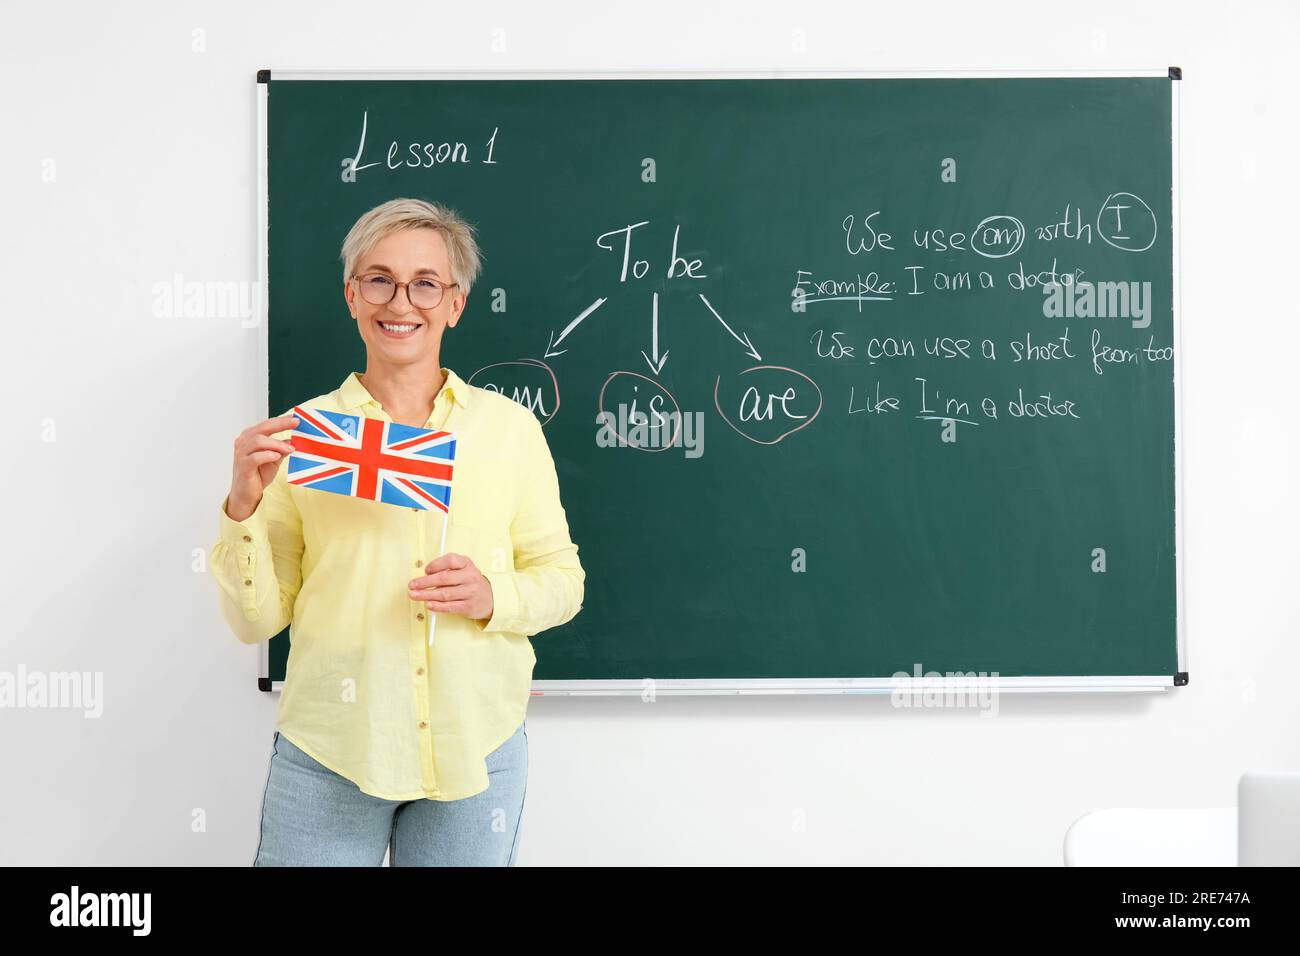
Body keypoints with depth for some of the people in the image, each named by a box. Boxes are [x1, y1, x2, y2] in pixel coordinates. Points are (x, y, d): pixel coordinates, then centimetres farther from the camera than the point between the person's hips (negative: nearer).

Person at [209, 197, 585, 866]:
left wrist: (495, 597, -15)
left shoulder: (510, 426, 0)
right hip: (326, 755, 0)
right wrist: (243, 507, -16)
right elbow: (256, 620, 0)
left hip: (475, 747, 1)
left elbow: (563, 578, 4)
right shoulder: (303, 434, -2)